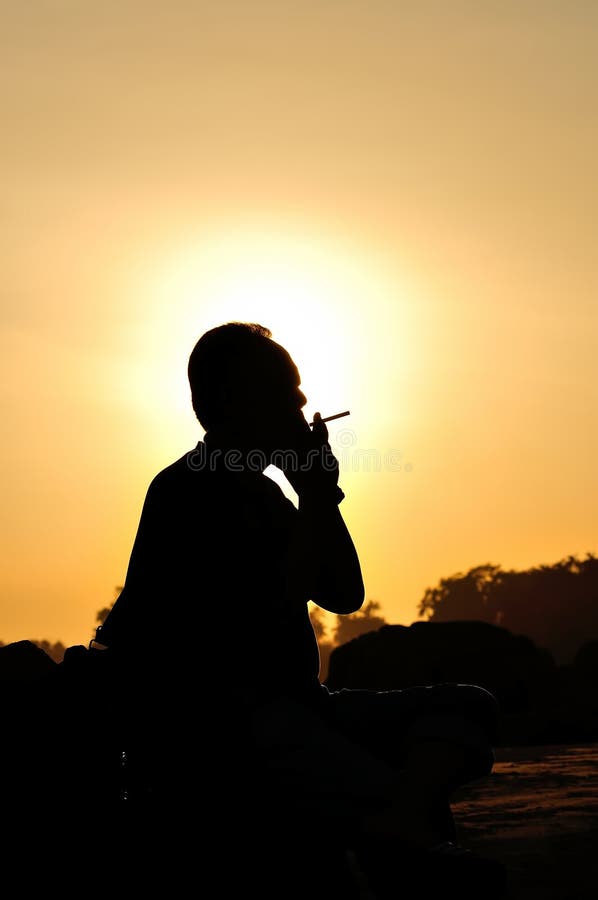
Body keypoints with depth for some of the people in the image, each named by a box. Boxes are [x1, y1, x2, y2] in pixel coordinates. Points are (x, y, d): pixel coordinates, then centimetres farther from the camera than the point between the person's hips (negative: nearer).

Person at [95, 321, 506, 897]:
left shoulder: (263, 495, 23)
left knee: (468, 706, -13)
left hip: (289, 709, 10)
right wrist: (314, 498, -6)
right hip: (213, 730, -10)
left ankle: (401, 819, -39)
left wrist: (323, 495, 10)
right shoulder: (188, 491, -6)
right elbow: (278, 607, -16)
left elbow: (345, 595, 20)